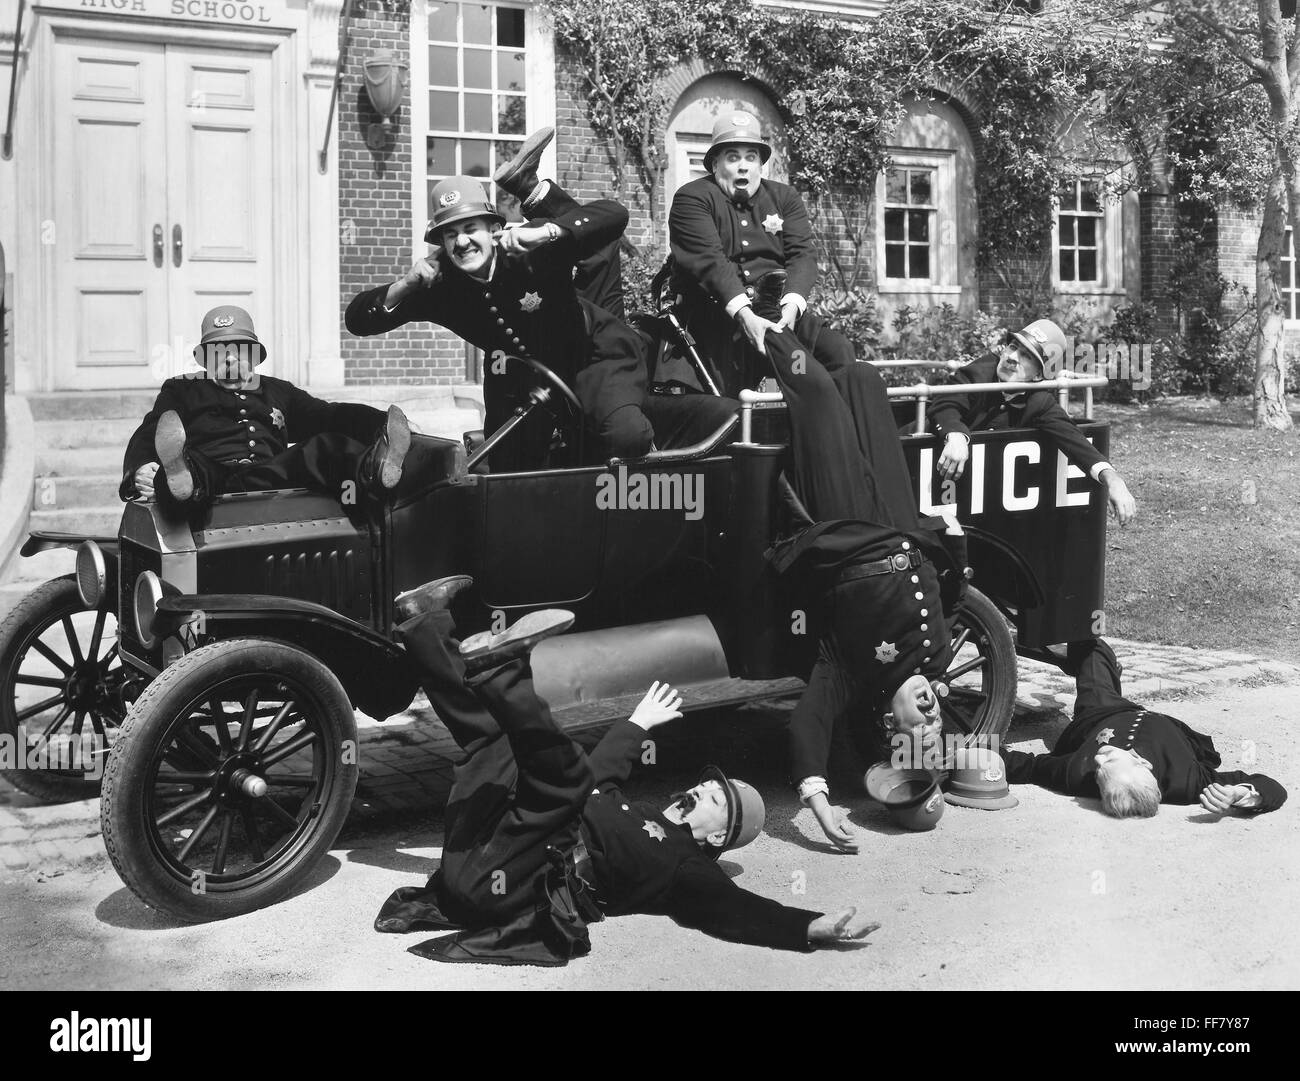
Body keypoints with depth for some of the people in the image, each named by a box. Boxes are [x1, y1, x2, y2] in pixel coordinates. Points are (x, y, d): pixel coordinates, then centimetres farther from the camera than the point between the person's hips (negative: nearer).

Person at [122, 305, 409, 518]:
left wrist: (382, 422, 4)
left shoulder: (278, 392, 34)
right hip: (212, 476, -2)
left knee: (325, 449, -26)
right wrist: (139, 471, -13)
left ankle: (374, 469, -57)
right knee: (193, 461, -36)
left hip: (272, 477, 2)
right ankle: (180, 481, -72)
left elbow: (329, 415, 24)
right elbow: (145, 437, 13)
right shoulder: (181, 390, 26)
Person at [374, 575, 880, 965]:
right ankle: (425, 625, 8)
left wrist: (814, 927, -31)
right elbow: (596, 773, 42)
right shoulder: (636, 812, 26)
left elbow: (739, 910, -16)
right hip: (467, 855, 8)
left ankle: (495, 664, -27)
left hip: (492, 887, -8)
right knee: (491, 734, 18)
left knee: (564, 773, -26)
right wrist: (637, 723, 47)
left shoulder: (684, 865, 1)